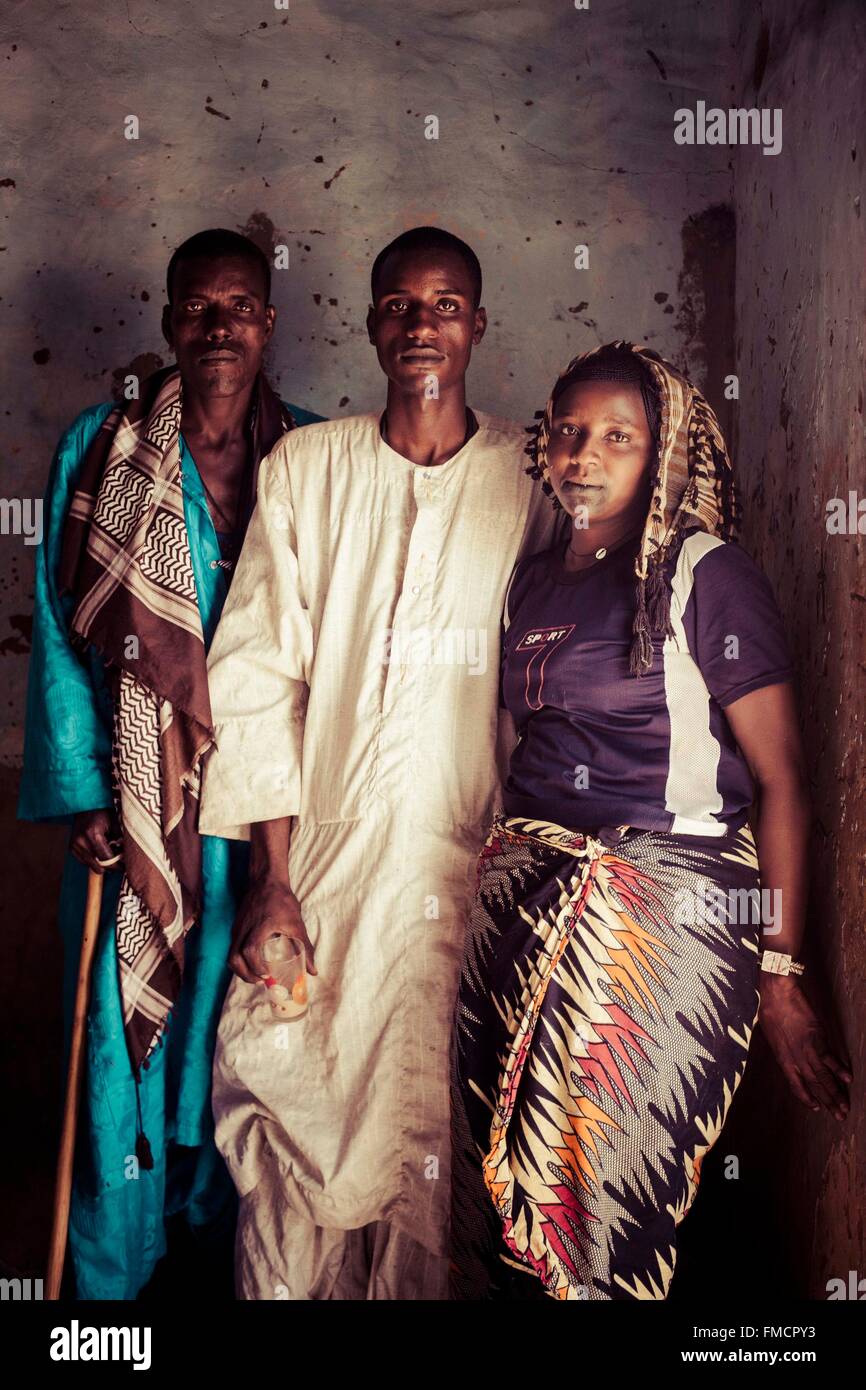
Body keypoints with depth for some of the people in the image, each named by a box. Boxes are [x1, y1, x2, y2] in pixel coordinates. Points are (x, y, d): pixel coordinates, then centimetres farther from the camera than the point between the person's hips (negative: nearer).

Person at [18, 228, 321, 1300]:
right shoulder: (100, 448, -1)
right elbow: (60, 632, -2)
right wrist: (81, 792, -8)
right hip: (136, 793, -1)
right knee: (126, 1018, 7)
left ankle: (222, 1227, 36)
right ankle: (113, 1262, 29)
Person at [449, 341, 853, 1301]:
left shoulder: (707, 574, -5)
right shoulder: (531, 582, 12)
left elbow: (783, 781, -7)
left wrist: (779, 975, -11)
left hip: (663, 909, -5)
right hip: (521, 893, 5)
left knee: (614, 1204, -1)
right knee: (494, 1180, 9)